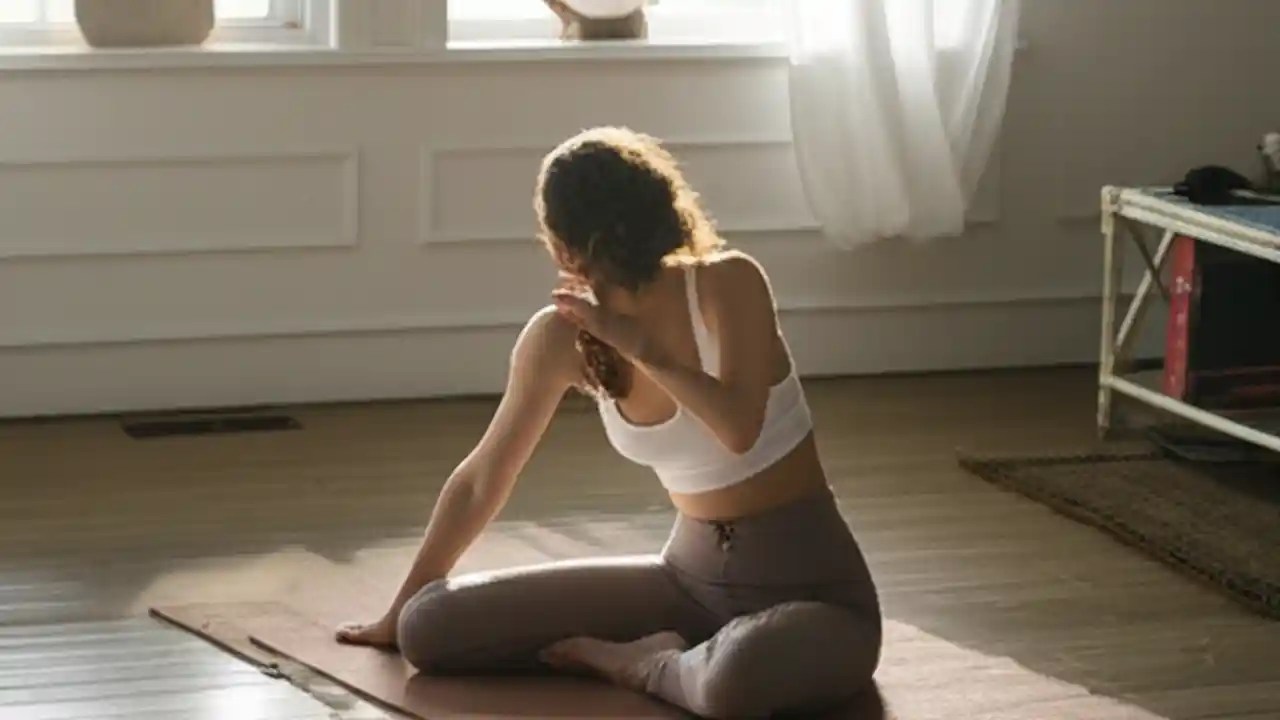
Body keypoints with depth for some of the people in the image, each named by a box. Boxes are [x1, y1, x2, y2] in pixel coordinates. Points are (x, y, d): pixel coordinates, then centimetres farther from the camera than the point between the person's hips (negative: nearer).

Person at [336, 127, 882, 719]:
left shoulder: (728, 284, -17)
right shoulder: (560, 337, -3)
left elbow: (739, 430, -34)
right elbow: (481, 480, 8)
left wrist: (637, 344, -24)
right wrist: (400, 612, 16)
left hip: (807, 584, -5)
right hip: (690, 576, 5)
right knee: (428, 628, -4)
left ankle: (642, 663, -8)